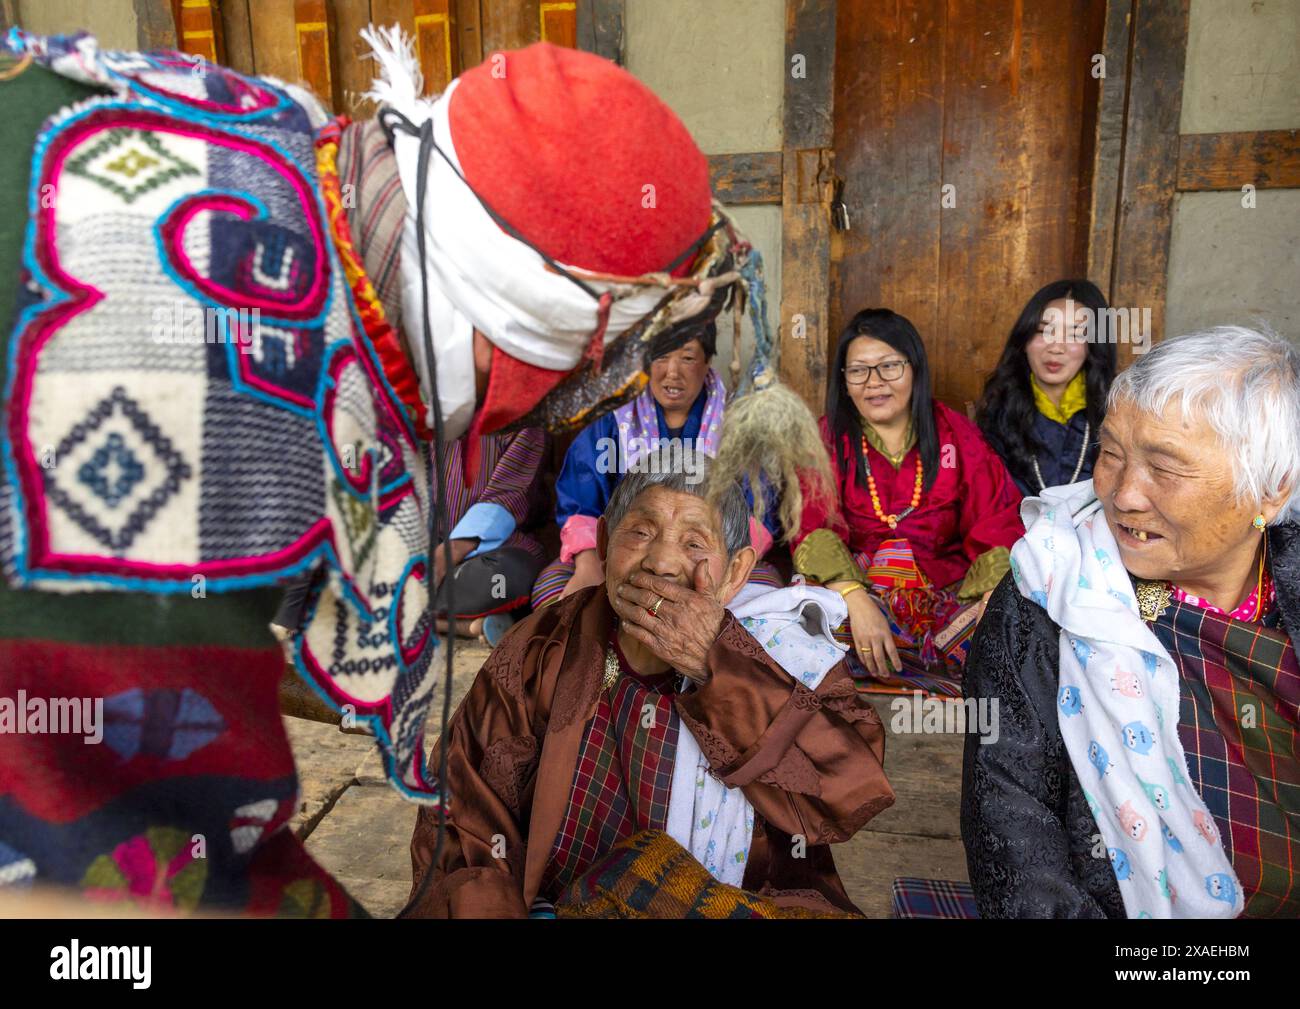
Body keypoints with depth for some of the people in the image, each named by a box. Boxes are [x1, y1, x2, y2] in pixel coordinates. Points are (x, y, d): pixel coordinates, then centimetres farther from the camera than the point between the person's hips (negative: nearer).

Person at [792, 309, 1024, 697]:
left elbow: (999, 520, -1)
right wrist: (855, 599, -29)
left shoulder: (955, 433, 9)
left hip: (952, 588, 1)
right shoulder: (828, 439, 5)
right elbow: (812, 526, -10)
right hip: (860, 584, -1)